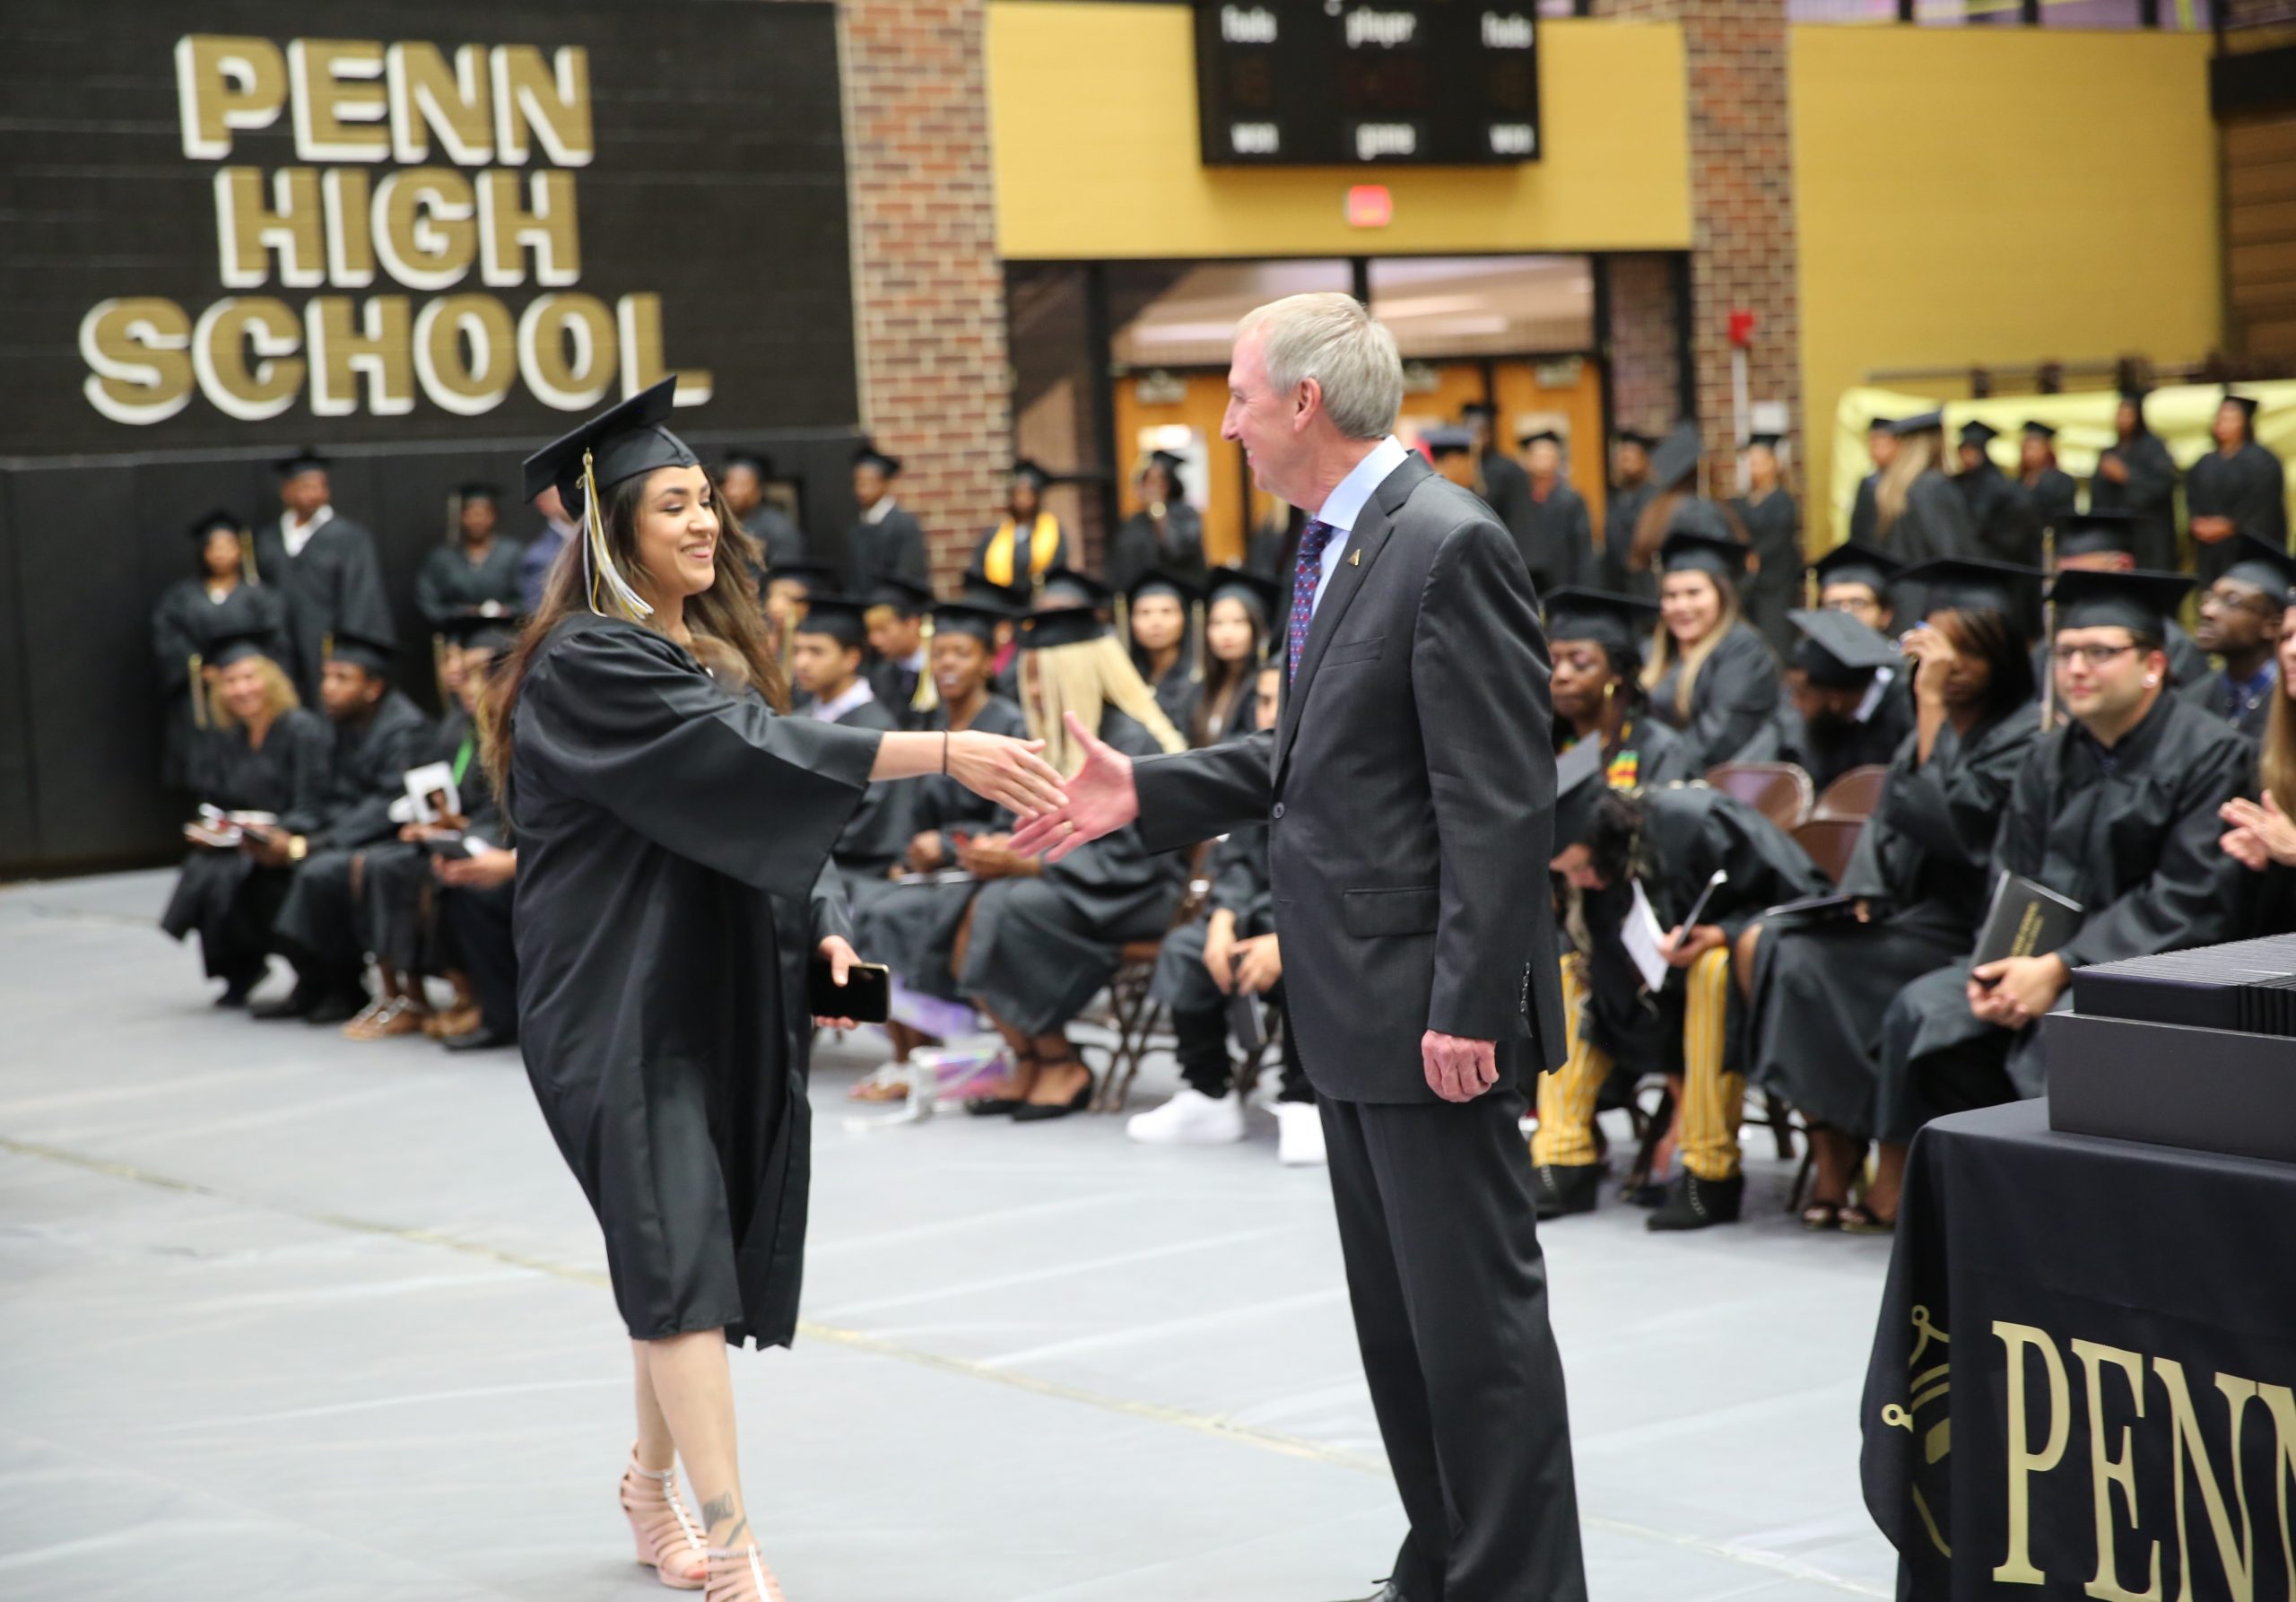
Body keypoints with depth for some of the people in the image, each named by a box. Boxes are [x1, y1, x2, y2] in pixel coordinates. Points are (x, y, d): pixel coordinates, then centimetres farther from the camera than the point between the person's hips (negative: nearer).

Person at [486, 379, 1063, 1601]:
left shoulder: (714, 649, 14)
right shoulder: (588, 664, -14)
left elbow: (765, 800, 18)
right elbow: (747, 757, -27)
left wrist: (821, 923, 1)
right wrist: (942, 753, -34)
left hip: (723, 992, 8)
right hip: (624, 1001, -8)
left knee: (699, 1251, 12)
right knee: (679, 1249, -14)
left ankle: (652, 1485, 30)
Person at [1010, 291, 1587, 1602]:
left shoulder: (1449, 547, -17)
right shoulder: (1338, 545, 13)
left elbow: (1502, 804, -21)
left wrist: (1467, 1006, -23)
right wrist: (1146, 792, 9)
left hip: (1432, 1004, -10)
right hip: (1357, 1002, 10)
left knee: (1476, 1306, -3)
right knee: (1396, 1308, 16)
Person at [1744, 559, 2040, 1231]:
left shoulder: (2026, 733, -12)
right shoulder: (1941, 724, 14)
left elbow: (1949, 817, -22)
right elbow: (1888, 822, 17)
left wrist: (1931, 704, -19)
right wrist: (1865, 896, 0)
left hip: (1969, 931, -8)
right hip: (1915, 911, 8)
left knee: (1813, 965, -24)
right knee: (1766, 942, -12)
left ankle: (1841, 1170, -11)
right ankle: (1829, 1162, -14)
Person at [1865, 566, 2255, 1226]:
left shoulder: (2210, 754, -9)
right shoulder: (2051, 757, 12)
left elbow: (2191, 900, -18)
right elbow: (2010, 879, 11)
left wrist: (2060, 970, -23)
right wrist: (2000, 965, -11)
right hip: (2049, 956, 6)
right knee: (1924, 1011, -16)